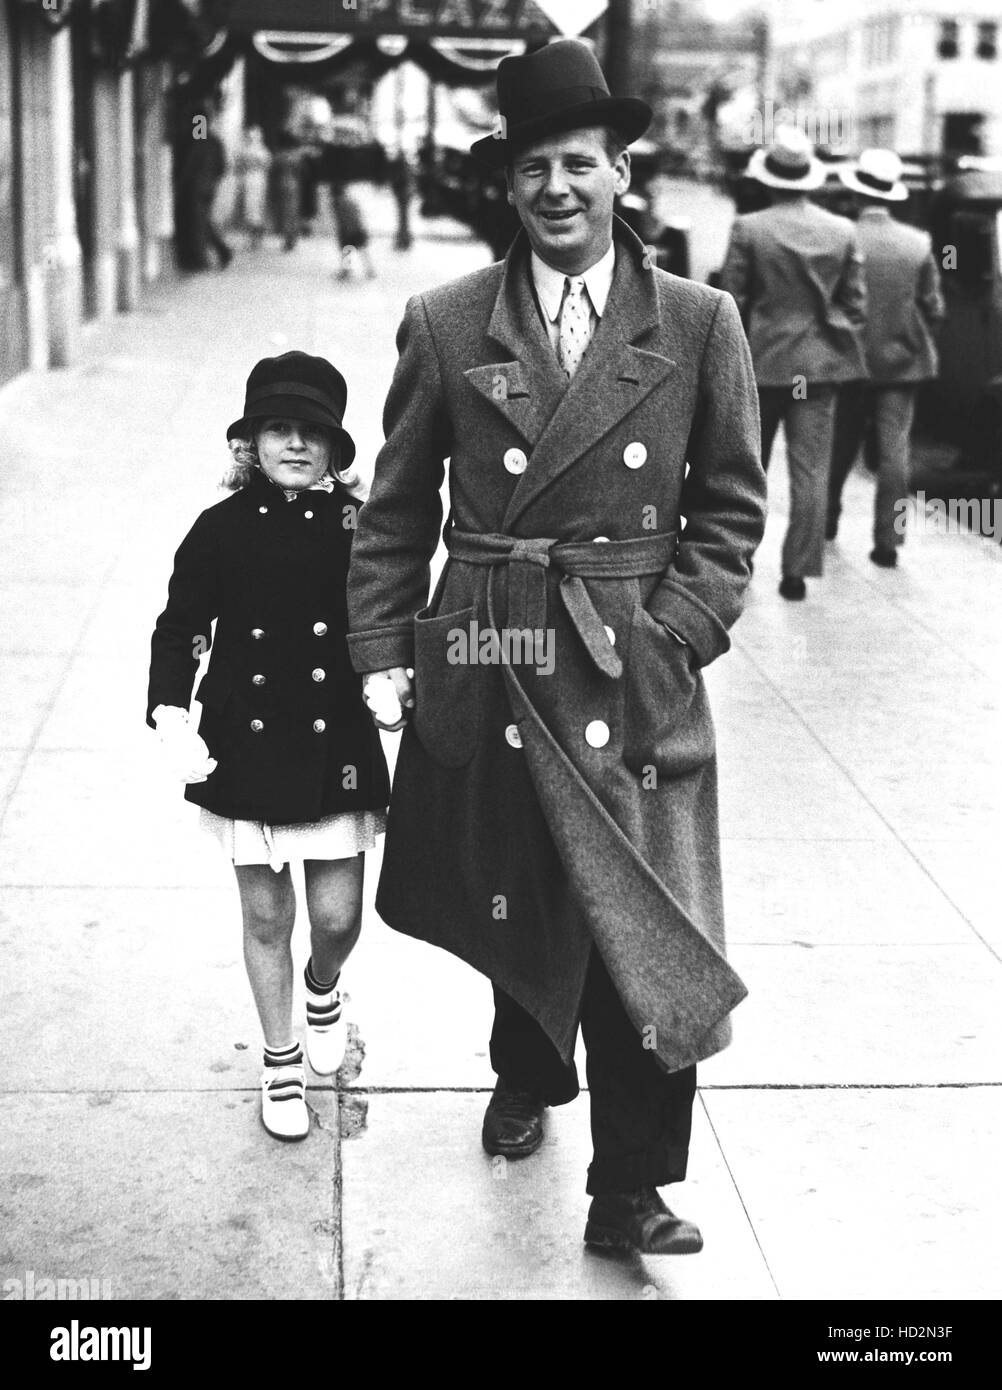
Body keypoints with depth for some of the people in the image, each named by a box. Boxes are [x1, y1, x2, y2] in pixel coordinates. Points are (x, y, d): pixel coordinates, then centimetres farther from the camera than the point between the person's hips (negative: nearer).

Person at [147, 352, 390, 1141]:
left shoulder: (360, 527, -4)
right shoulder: (223, 530, -4)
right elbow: (181, 629, -1)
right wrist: (170, 713, -14)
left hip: (336, 749, 0)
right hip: (247, 748, 0)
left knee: (337, 916, 4)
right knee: (265, 916, 11)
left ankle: (322, 988, 41)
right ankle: (281, 1063, 30)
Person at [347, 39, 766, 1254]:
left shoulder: (699, 326, 1)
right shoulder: (445, 326, 1)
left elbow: (730, 506, 6)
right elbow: (396, 509, 5)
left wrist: (681, 629, -5)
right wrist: (382, 652, 0)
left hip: (636, 676, -1)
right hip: (485, 668, 1)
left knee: (642, 933, -3)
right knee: (512, 912, 17)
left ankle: (630, 1191, 11)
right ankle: (529, 1078, 46)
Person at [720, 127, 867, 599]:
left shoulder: (748, 229, -9)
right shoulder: (843, 231, 0)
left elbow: (731, 304, -6)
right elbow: (856, 305, 3)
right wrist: (844, 350, 15)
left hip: (760, 363, -1)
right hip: (820, 365, 2)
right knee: (811, 471, 3)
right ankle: (798, 570, 2)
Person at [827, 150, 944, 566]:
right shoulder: (919, 243, -5)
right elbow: (934, 308, -1)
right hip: (902, 360, 0)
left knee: (841, 445, 16)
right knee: (895, 449, 2)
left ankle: (828, 520, 33)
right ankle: (887, 541, 0)